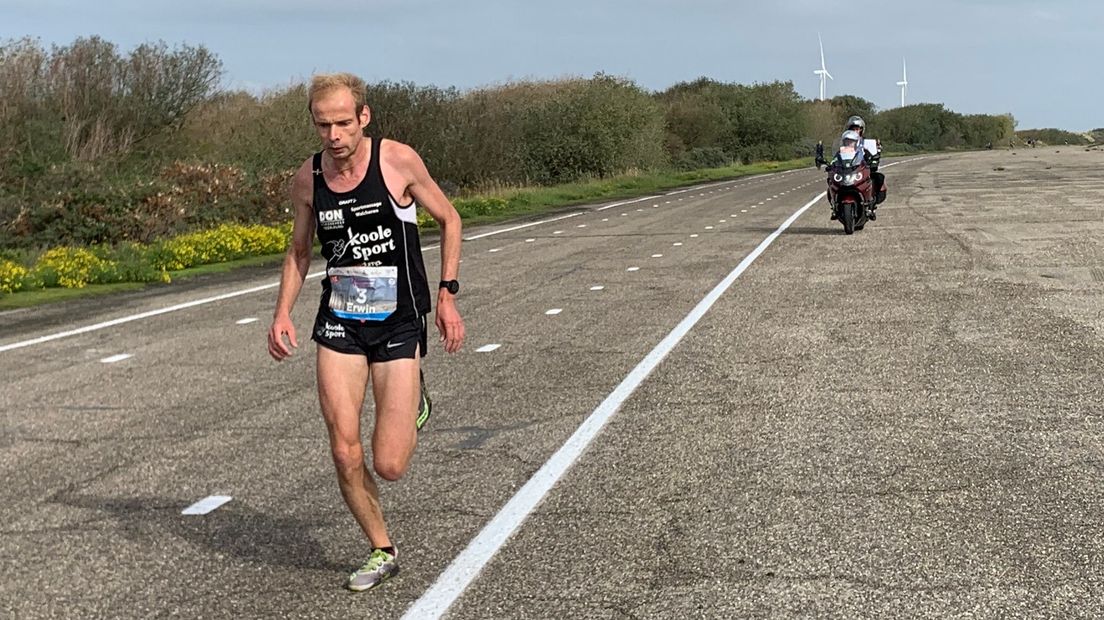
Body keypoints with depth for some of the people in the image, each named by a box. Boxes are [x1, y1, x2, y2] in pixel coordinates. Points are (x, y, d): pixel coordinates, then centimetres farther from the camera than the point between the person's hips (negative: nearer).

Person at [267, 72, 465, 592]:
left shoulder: (397, 160, -11)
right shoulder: (307, 179, -2)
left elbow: (448, 219, 2)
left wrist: (446, 295, -5)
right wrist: (282, 313, 2)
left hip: (398, 321, -3)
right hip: (338, 321, 3)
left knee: (389, 467, -6)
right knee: (345, 455, -5)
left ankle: (411, 399, 28)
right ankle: (382, 551, 19)